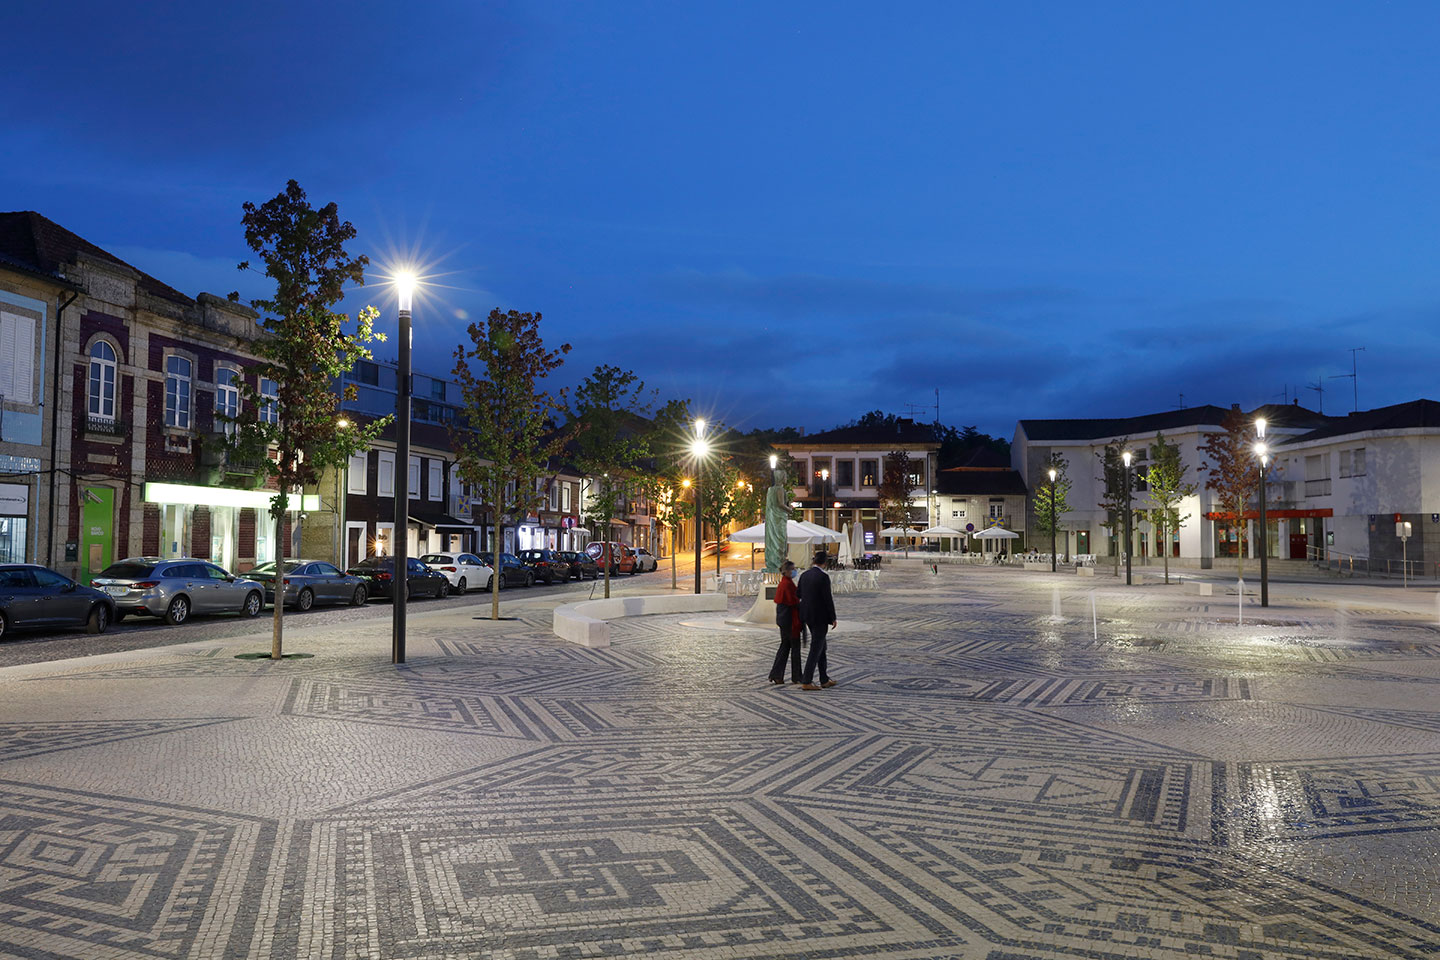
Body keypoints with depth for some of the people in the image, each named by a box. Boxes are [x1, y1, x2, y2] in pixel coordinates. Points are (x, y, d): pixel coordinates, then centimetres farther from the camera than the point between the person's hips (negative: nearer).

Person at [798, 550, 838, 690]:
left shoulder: (804, 575, 5)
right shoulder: (823, 576, -17)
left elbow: (799, 594, 12)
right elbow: (828, 599, -16)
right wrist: (833, 618, -9)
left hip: (808, 615, 8)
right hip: (819, 617, -7)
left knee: (821, 647, 17)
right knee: (815, 649, -1)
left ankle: (824, 680, 22)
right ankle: (806, 682, -1)